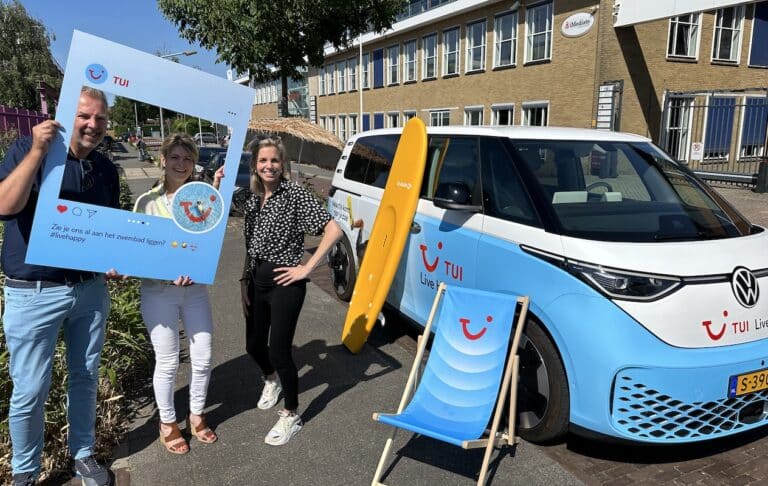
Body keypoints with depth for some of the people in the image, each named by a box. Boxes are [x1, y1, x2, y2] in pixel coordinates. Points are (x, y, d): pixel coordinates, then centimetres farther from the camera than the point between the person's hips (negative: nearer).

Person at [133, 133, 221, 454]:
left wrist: (216, 192, -22)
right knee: (167, 363, 7)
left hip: (195, 289, 3)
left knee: (203, 359, 9)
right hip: (158, 292, -2)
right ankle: (167, 424, 28)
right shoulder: (147, 202, -3)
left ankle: (196, 416, 32)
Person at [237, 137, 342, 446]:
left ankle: (291, 416, 17)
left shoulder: (294, 194, -12)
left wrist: (307, 268, -17)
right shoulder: (251, 198, 7)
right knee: (254, 345, 16)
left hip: (284, 282, -6)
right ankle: (272, 380, 48)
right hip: (257, 281, 6)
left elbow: (334, 230, -18)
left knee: (279, 351, -4)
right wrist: (245, 281, 7)